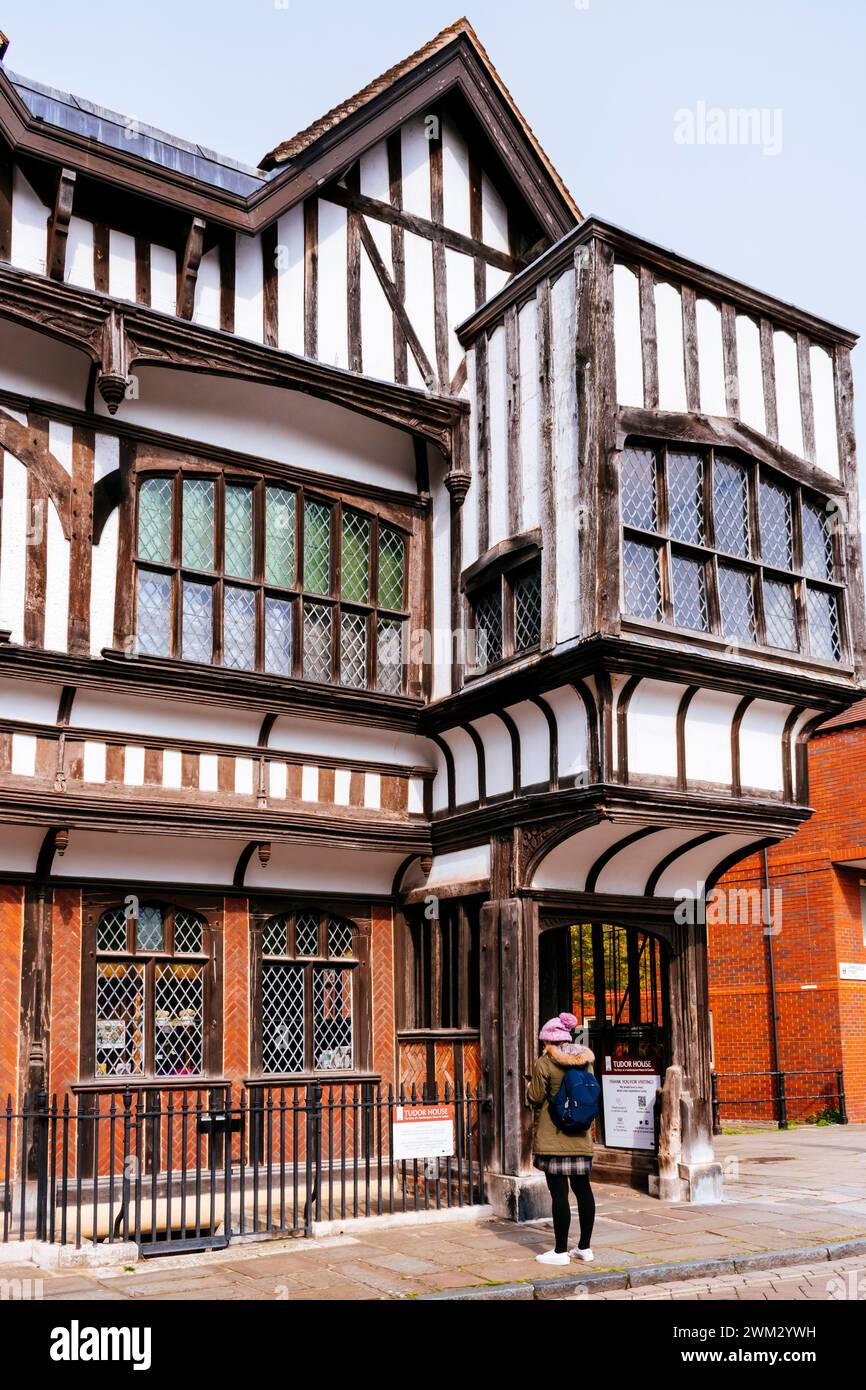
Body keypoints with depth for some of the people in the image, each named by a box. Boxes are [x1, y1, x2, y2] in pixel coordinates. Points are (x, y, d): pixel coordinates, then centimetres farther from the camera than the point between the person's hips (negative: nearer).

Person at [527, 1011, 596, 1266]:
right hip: (580, 1137, 6)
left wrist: (530, 1088, 13)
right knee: (582, 1188, 11)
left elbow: (535, 1098, -7)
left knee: (558, 1192, -3)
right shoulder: (585, 1060, 7)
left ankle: (560, 1251, 2)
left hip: (553, 1137, -6)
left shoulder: (545, 1063, -11)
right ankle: (585, 1247, 18)